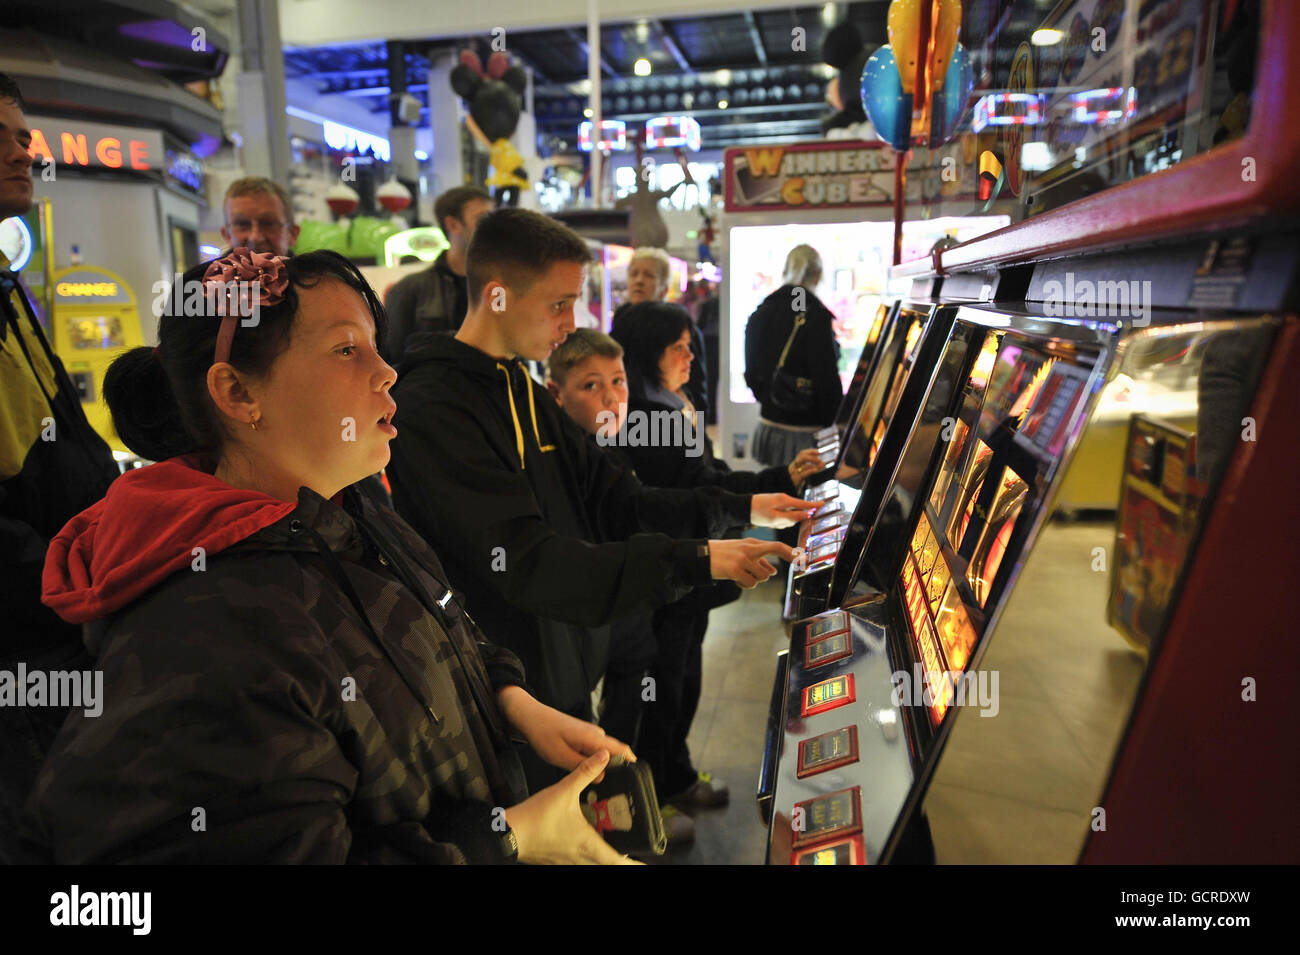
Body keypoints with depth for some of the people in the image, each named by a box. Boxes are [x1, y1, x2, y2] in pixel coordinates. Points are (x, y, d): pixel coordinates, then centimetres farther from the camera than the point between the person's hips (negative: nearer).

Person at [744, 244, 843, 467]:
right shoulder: (816, 317, -14)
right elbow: (827, 380, -15)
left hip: (769, 427, 7)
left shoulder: (760, 314, 6)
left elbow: (751, 373, 14)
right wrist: (835, 424, -5)